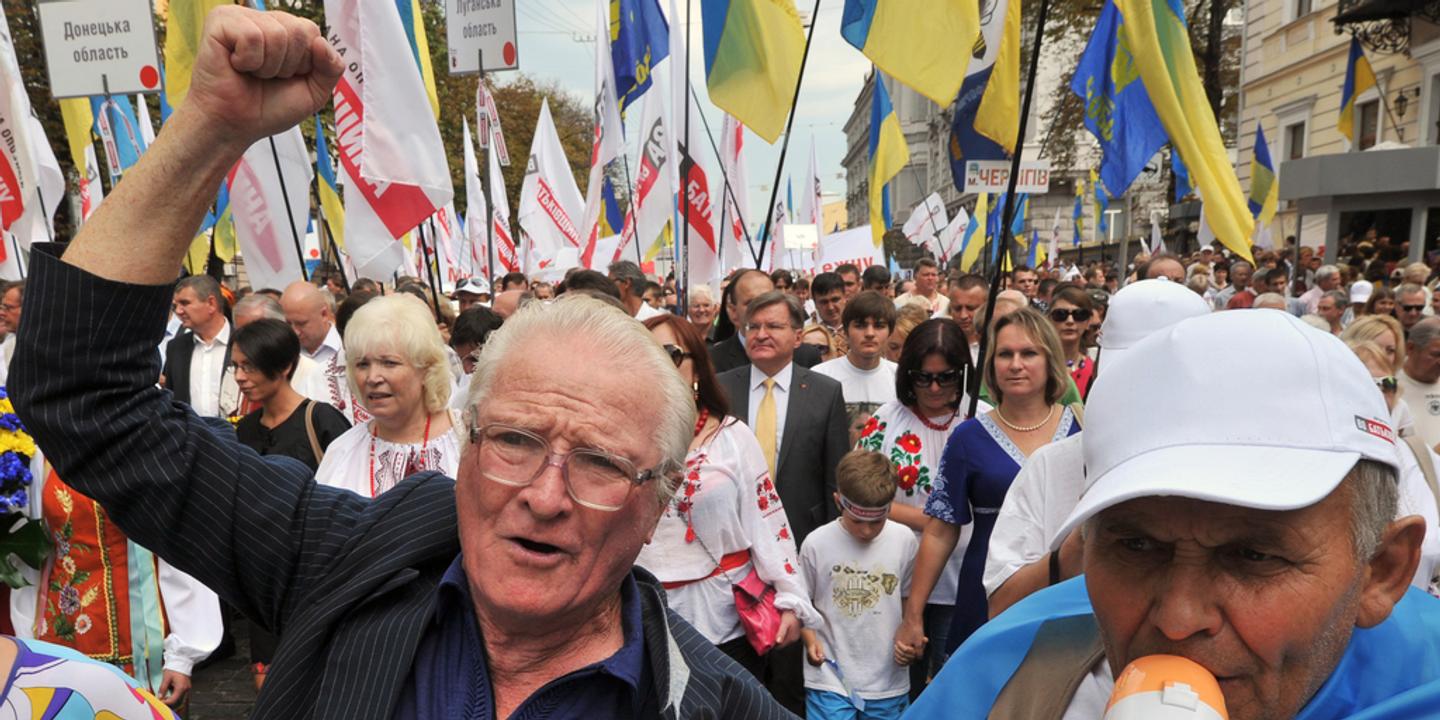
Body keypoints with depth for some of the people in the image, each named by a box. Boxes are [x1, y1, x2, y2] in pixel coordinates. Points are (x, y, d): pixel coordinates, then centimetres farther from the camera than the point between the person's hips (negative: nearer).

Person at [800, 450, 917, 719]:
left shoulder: (904, 540, -2)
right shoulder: (816, 544, -7)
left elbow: (908, 598, 9)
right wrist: (809, 637, -12)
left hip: (888, 678, 2)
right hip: (831, 675, -2)